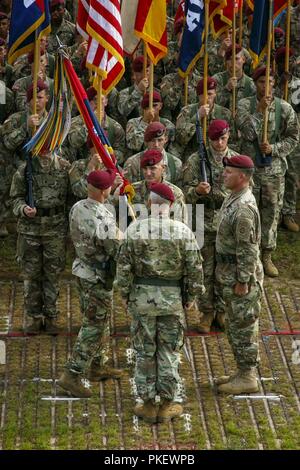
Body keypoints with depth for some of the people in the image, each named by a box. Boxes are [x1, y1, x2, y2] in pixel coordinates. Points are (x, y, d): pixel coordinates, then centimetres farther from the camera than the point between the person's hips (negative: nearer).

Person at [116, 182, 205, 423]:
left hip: (142, 297, 0)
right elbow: (195, 268, -5)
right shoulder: (183, 231, -8)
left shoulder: (135, 230, -9)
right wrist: (191, 297, 8)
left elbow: (124, 266, -6)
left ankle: (148, 405, 15)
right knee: (169, 351, 11)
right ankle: (166, 405, 15)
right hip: (173, 298, 0)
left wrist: (125, 295, 7)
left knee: (145, 351, 10)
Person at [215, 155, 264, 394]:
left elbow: (248, 249, -24)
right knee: (236, 326, 17)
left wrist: (243, 281, -22)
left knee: (243, 327, -2)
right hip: (230, 273, 10)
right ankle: (244, 372, 27)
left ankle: (248, 378, 7)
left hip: (241, 274, -10)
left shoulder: (243, 208, -23)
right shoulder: (234, 198, 9)